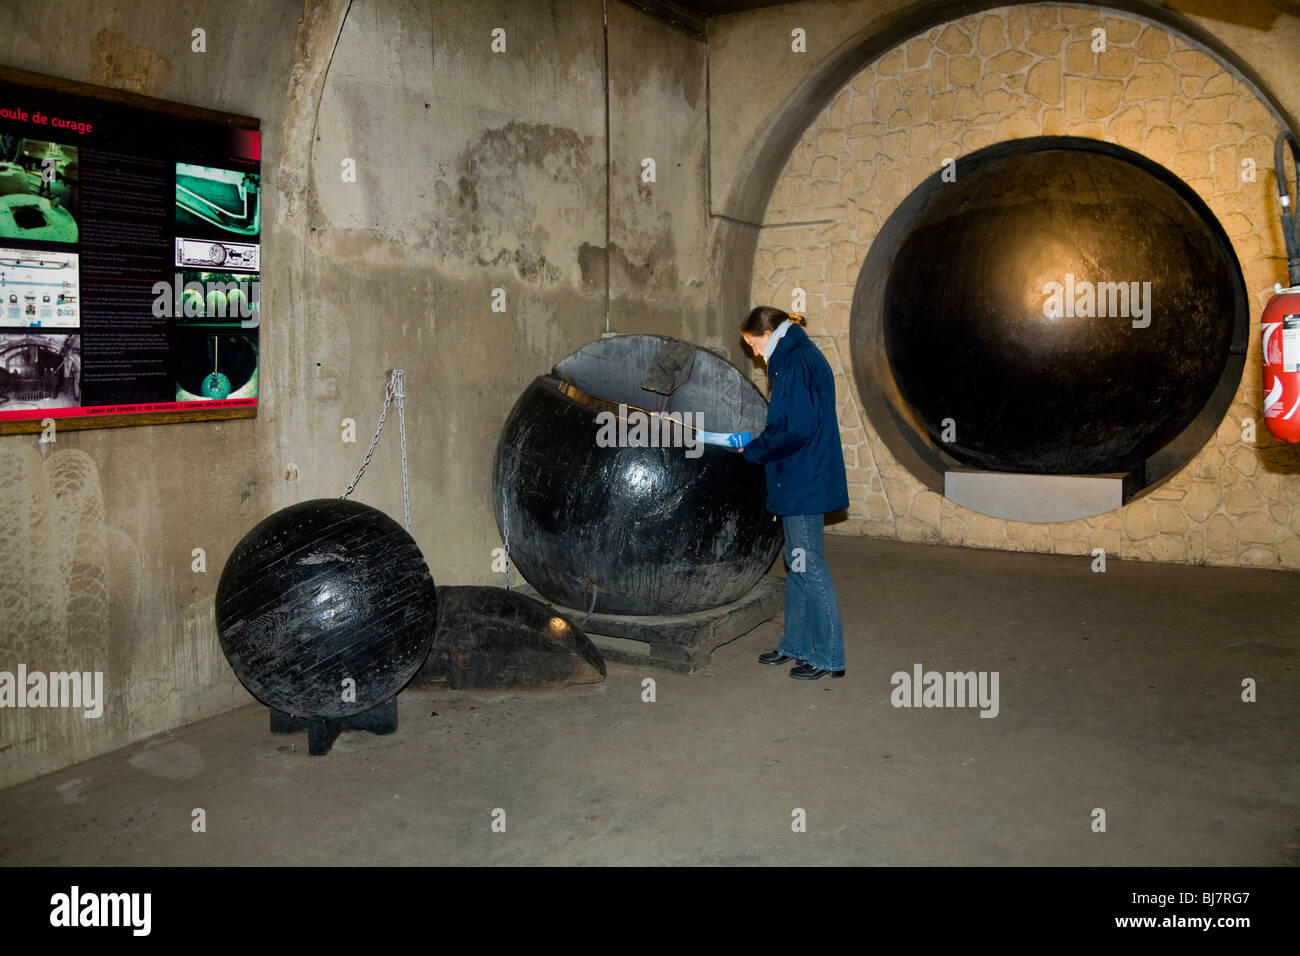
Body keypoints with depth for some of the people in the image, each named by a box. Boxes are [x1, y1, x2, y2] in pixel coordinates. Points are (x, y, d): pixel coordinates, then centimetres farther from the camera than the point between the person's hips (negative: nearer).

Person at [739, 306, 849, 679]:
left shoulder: (800, 361, -16)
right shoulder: (793, 359, 16)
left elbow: (795, 429, -22)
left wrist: (752, 451, -10)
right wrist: (759, 443, 11)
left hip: (804, 483, -11)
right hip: (798, 481, 11)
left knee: (808, 564, -5)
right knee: (797, 563, 16)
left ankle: (829, 655, 4)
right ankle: (797, 643, 27)